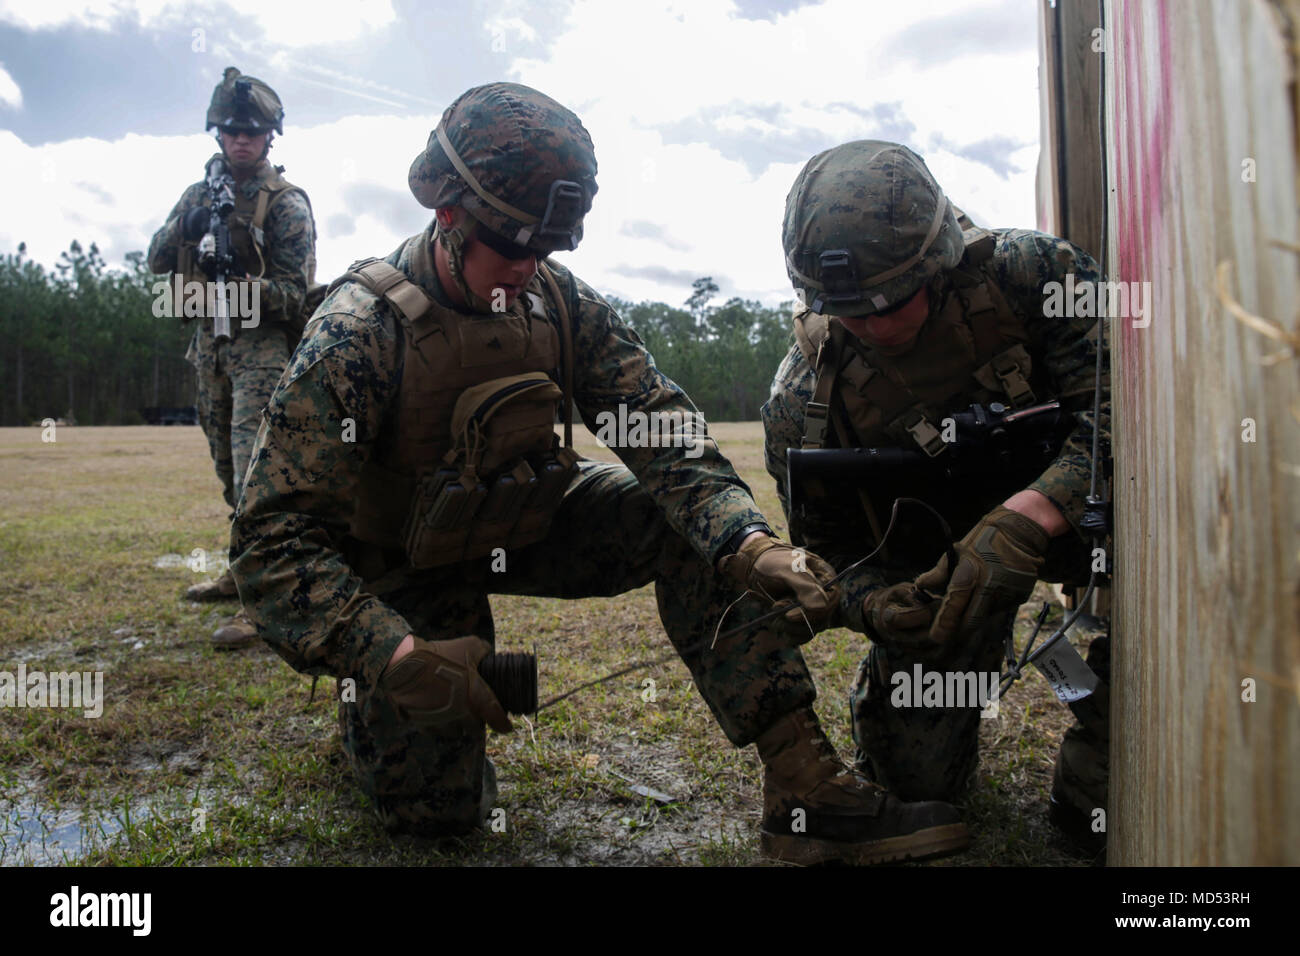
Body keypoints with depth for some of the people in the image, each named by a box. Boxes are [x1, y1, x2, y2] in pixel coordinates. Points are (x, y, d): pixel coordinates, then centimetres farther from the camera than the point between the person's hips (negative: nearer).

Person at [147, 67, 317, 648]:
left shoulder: (286, 203, -5)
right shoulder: (199, 194, 13)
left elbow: (297, 291, -10)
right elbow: (157, 262, 7)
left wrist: (247, 286, -29)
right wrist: (186, 228, -12)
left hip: (262, 344, -7)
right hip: (210, 342, 7)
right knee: (229, 470, 15)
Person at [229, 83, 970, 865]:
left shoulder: (564, 303, -14)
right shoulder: (356, 334, -28)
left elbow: (663, 433, -20)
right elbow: (274, 543, -30)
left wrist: (754, 546, -38)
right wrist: (402, 655, -43)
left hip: (526, 523, 4)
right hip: (407, 564, -3)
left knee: (688, 520, -19)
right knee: (434, 810, -8)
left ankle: (808, 790, -18)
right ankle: (373, 701, 27)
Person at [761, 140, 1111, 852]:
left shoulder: (1028, 273, -22)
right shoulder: (801, 401, -18)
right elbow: (829, 552, -8)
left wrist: (1025, 519, -44)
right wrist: (877, 606, -32)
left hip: (1061, 514, 0)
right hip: (933, 563, 1)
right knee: (916, 782, -5)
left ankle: (1101, 767, -11)